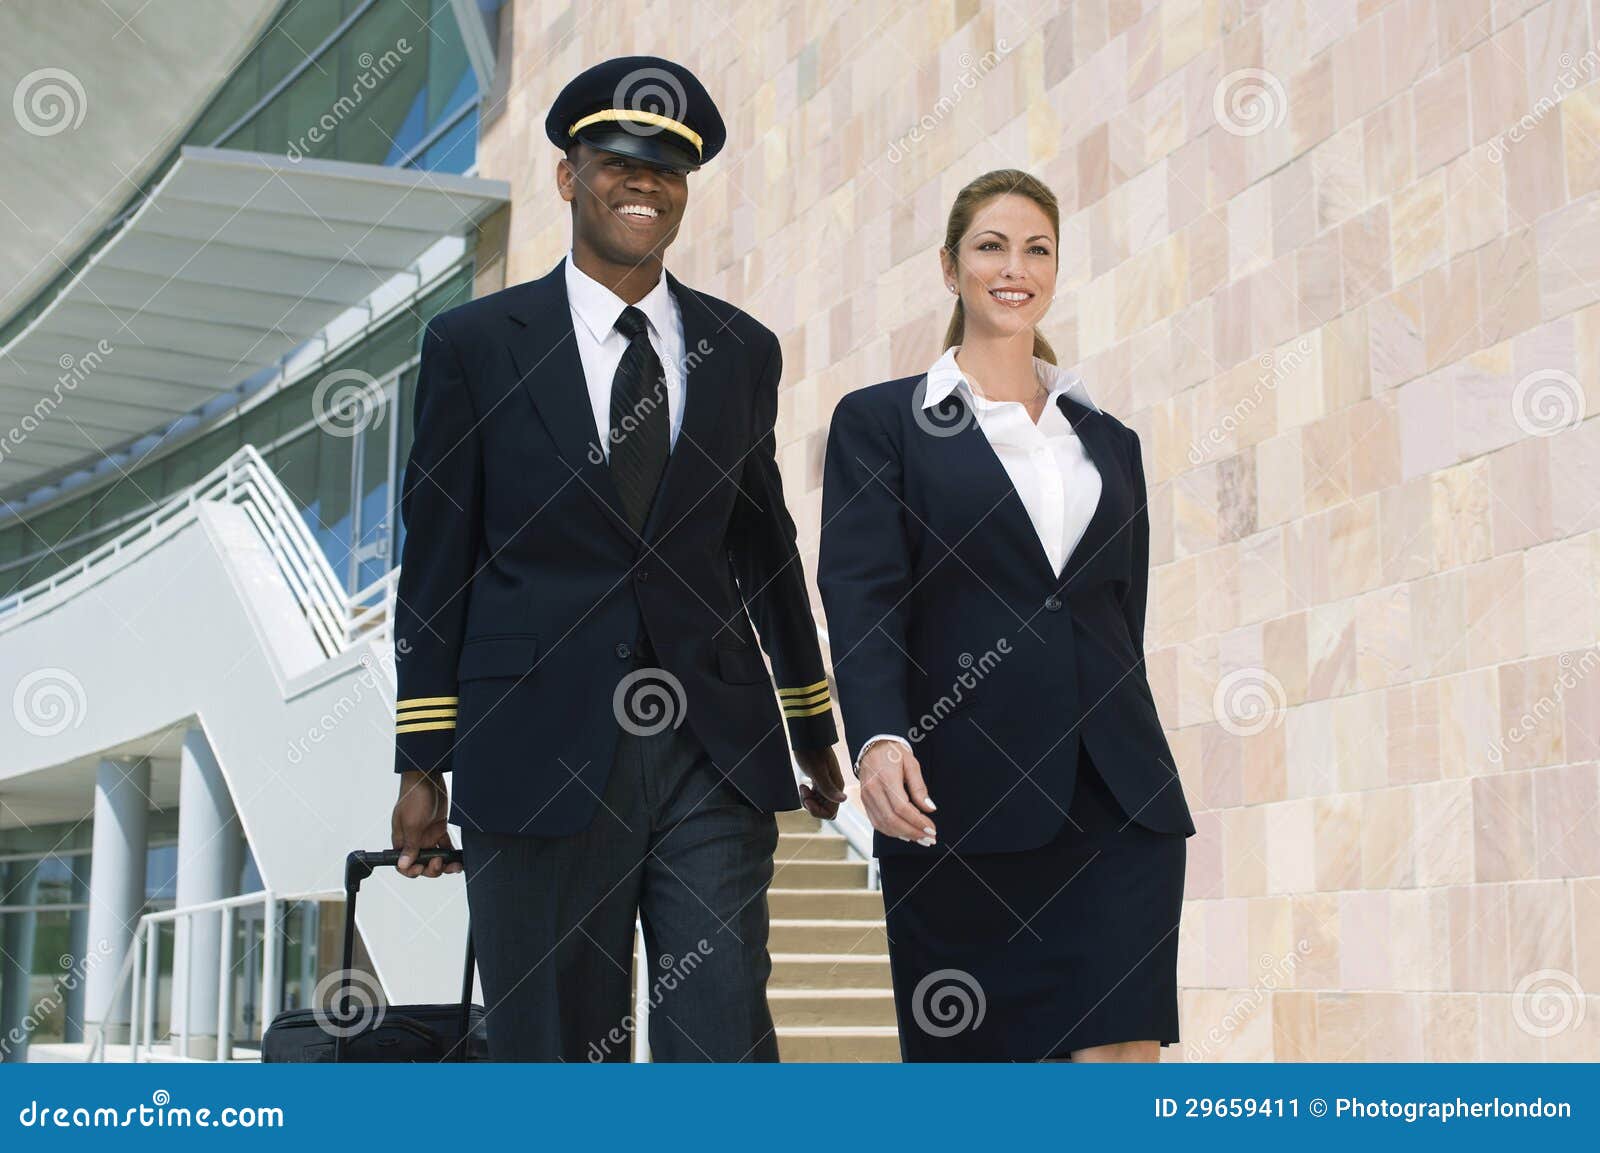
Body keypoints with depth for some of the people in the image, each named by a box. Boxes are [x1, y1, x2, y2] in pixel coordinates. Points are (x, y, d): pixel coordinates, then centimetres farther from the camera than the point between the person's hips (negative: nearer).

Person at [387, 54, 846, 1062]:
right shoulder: (474, 344, 4)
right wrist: (423, 766, 1)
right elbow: (437, 562, 4)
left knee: (726, 1045, -3)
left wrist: (816, 732, 20)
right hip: (539, 752, -2)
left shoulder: (742, 350, 11)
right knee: (555, 1054, 5)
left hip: (715, 752, 2)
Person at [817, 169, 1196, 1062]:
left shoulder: (1110, 441, 19)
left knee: (1122, 1050, -7)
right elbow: (862, 595, -6)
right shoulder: (881, 421, 7)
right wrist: (878, 738, -23)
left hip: (1117, 797, 3)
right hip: (962, 799, -3)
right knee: (972, 1054, 4)